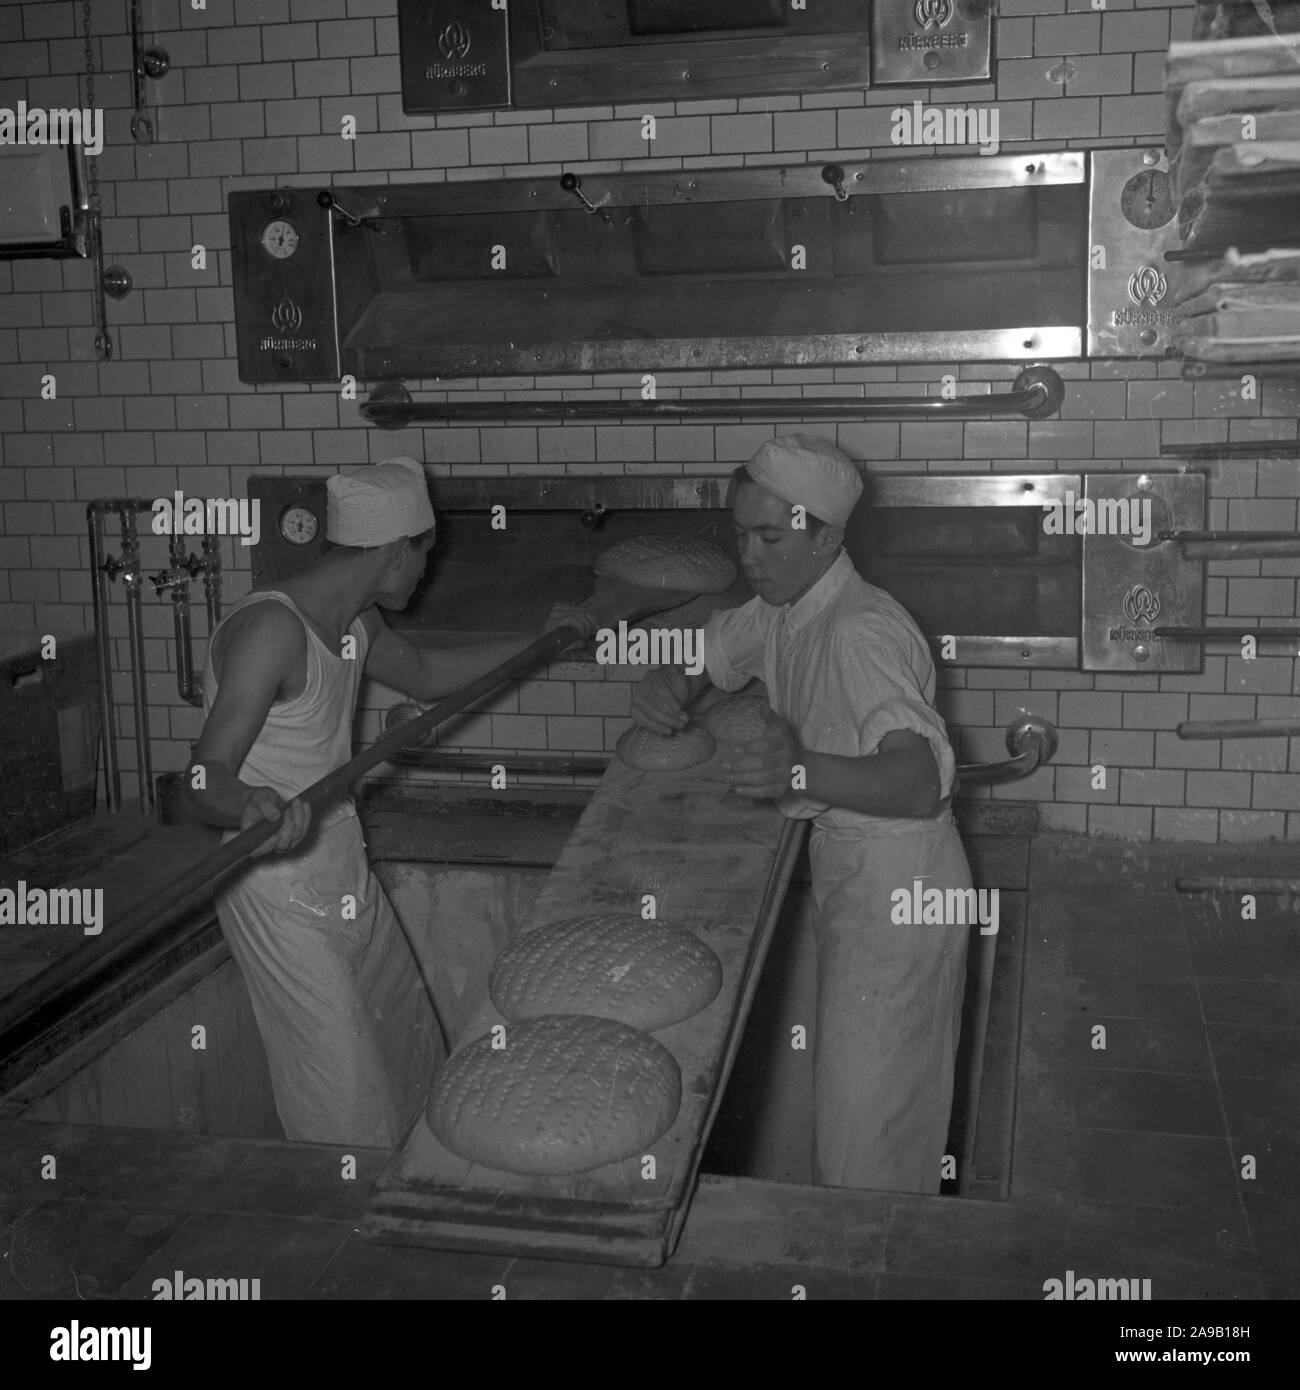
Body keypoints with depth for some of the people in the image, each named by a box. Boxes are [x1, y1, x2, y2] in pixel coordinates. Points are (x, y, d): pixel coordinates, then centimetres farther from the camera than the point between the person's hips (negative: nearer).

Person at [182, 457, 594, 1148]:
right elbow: (205, 779, -31)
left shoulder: (355, 623, 4)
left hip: (348, 875, 10)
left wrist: (538, 638, 28)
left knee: (410, 1044, 22)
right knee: (345, 1110, -3)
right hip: (281, 892, -9)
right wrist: (252, 804, -54)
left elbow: (425, 674, 26)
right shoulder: (271, 629, -25)